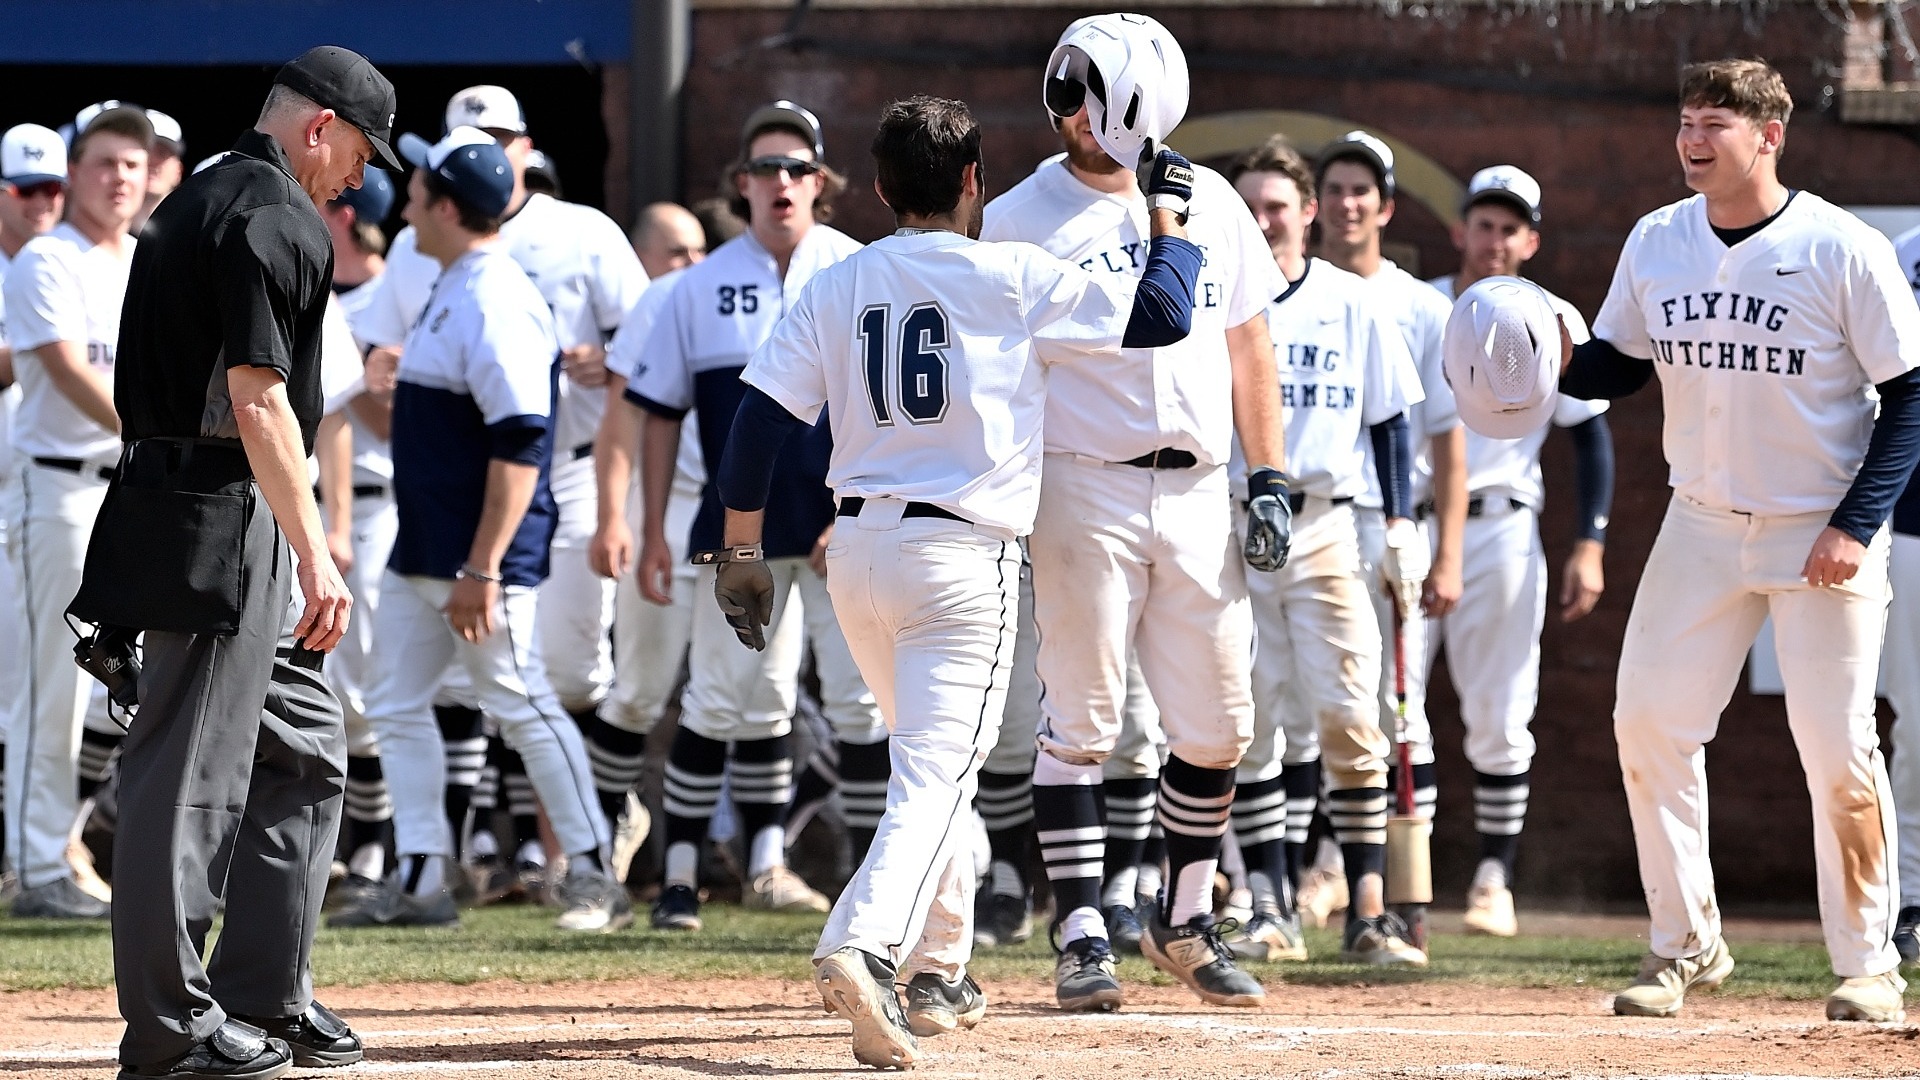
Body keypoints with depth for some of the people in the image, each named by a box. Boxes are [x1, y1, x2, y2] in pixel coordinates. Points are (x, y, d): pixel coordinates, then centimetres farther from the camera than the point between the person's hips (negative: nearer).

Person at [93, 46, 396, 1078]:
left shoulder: (198, 200, 19)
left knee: (304, 743, 16)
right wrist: (314, 557, -22)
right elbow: (257, 398, -21)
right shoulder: (278, 219, -14)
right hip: (222, 525, -11)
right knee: (194, 766, -6)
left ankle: (263, 997, 18)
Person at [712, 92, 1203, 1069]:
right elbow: (1162, 317, -2)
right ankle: (861, 947, -35)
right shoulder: (1015, 280, -5)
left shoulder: (836, 288, 7)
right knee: (935, 774, -12)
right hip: (961, 559, -6)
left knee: (933, 760, 23)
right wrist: (1168, 216, 14)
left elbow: (759, 418, 2)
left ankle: (937, 972, 28)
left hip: (855, 550, 6)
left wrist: (742, 550, 8)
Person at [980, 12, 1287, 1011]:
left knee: (1216, 726, 6)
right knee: (1081, 722, -5)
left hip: (1197, 493, 4)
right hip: (1083, 488, -4)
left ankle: (1185, 921, 22)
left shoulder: (1210, 202, 12)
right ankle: (1082, 937, -2)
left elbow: (1247, 345, 16)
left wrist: (1268, 481, 8)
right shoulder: (1022, 220, 0)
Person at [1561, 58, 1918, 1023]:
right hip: (1701, 526, 5)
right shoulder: (1656, 244, 1)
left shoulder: (1843, 251, -14)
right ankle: (1685, 946, 13)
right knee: (1648, 724, 0)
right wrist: (1561, 362, -14)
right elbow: (1620, 367, 10)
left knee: (1837, 750, -6)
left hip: (1821, 536, -5)